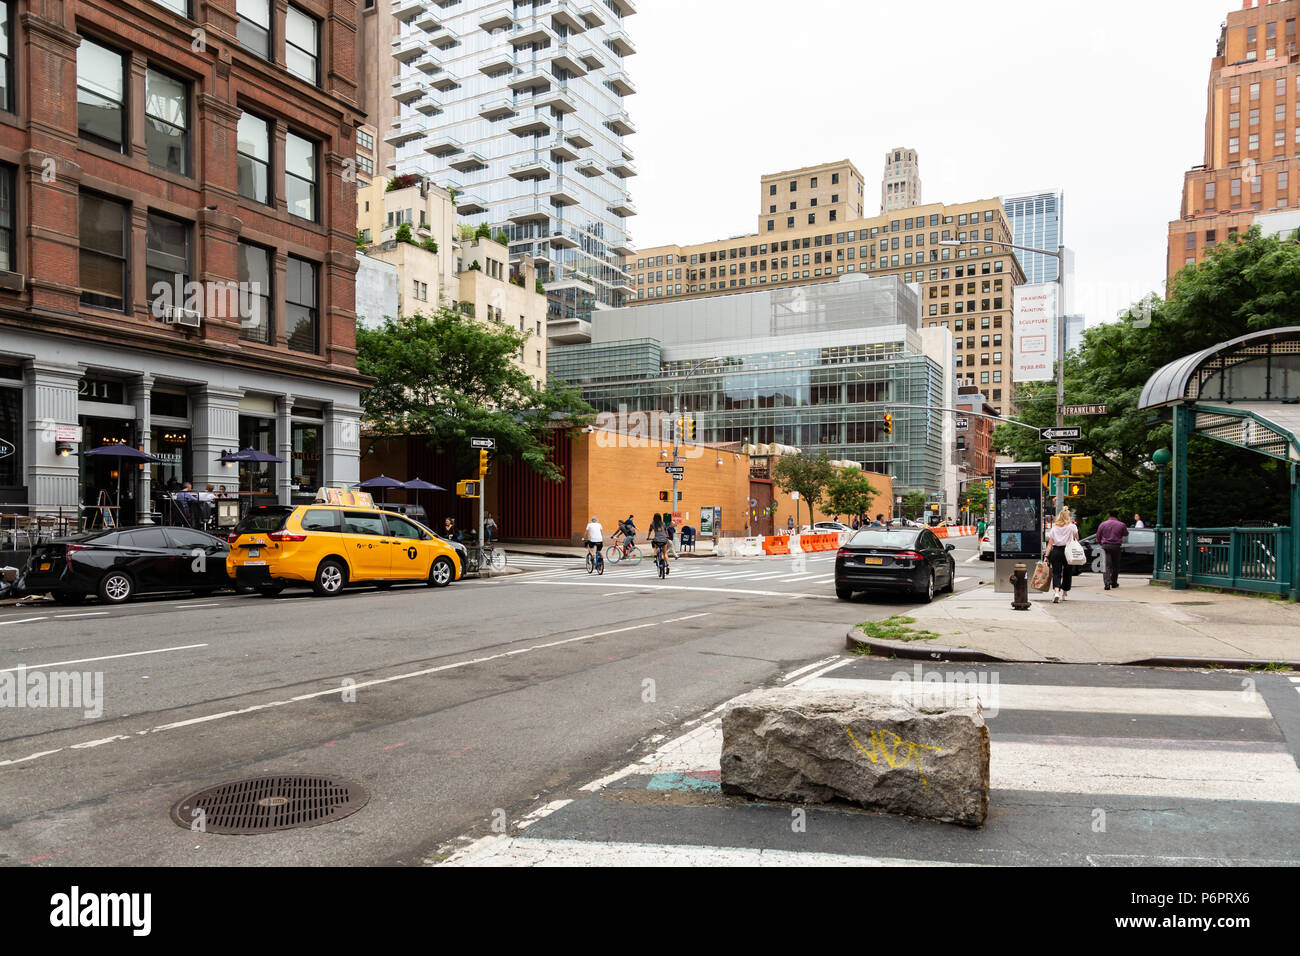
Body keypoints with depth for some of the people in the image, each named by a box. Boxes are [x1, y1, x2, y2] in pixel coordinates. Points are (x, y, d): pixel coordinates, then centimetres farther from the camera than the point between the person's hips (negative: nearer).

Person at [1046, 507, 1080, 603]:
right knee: (1067, 573, 14)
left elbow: (1050, 543, 2)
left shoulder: (1054, 528, 6)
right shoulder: (1072, 527, 0)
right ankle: (1064, 594, 26)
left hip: (1056, 551, 1)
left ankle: (1056, 591, -23)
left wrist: (1047, 556, 1)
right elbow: (1077, 538, 11)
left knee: (1056, 573, -1)